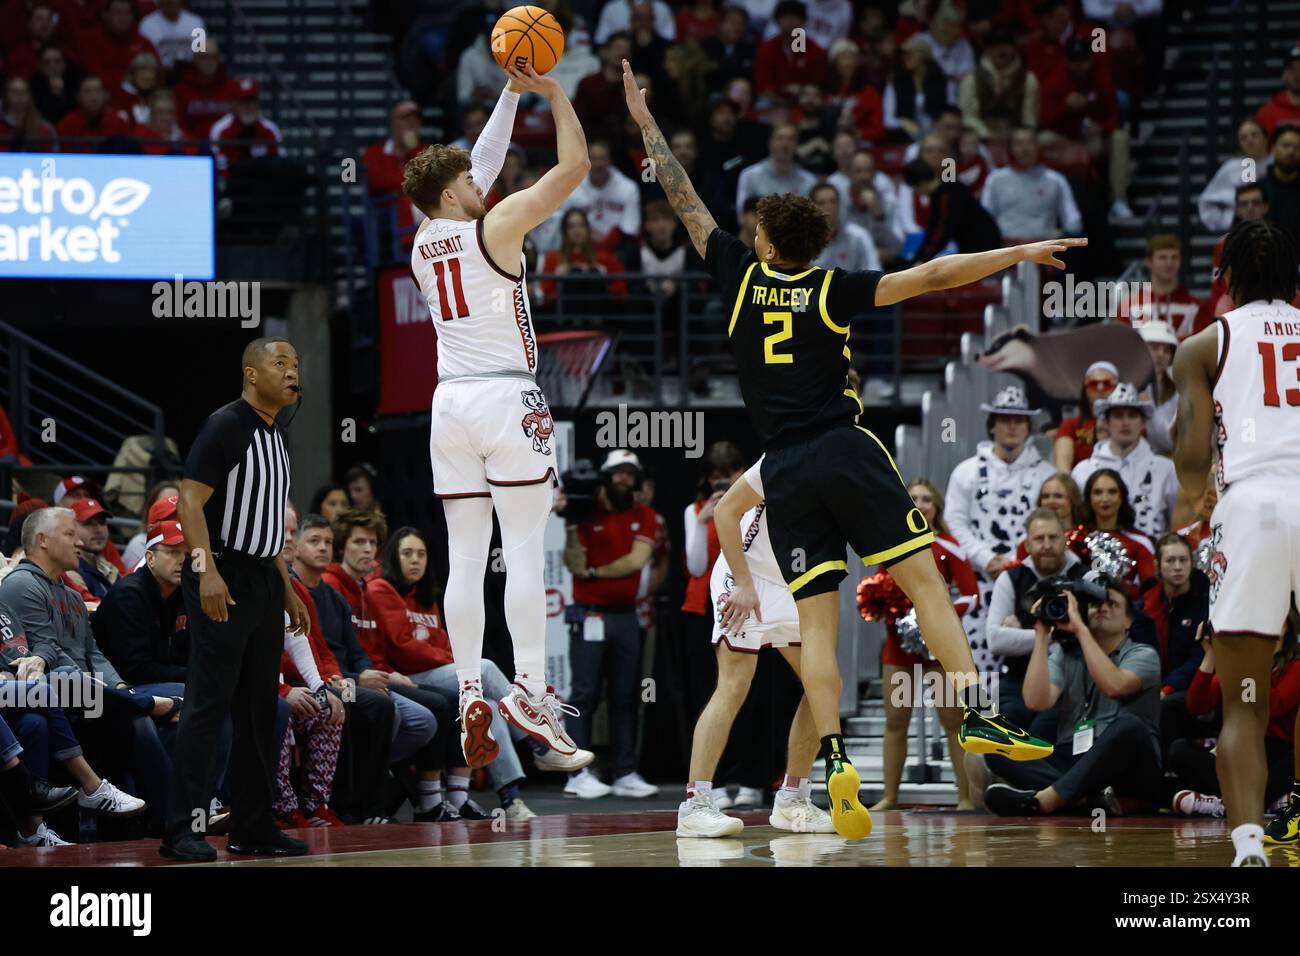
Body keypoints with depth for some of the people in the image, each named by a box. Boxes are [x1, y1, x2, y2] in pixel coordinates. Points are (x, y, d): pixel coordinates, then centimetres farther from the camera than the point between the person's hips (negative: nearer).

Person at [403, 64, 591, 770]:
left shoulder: (424, 242, 11)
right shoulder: (496, 227, -7)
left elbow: (484, 162, 25)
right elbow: (575, 166, -5)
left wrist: (510, 94, 26)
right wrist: (554, 94, 5)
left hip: (449, 401, 6)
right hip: (506, 396, -6)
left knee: (465, 558, 3)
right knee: (525, 551, -6)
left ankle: (469, 693, -2)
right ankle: (530, 690, -11)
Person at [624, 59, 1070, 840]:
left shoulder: (742, 277, 7)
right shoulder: (835, 291, 2)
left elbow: (687, 202, 16)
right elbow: (930, 277, -5)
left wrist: (646, 123, 25)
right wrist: (1019, 254, -2)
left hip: (784, 470, 2)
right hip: (847, 452, -2)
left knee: (817, 621, -1)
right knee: (923, 577, -4)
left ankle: (836, 763, -16)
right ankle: (978, 716, -18)